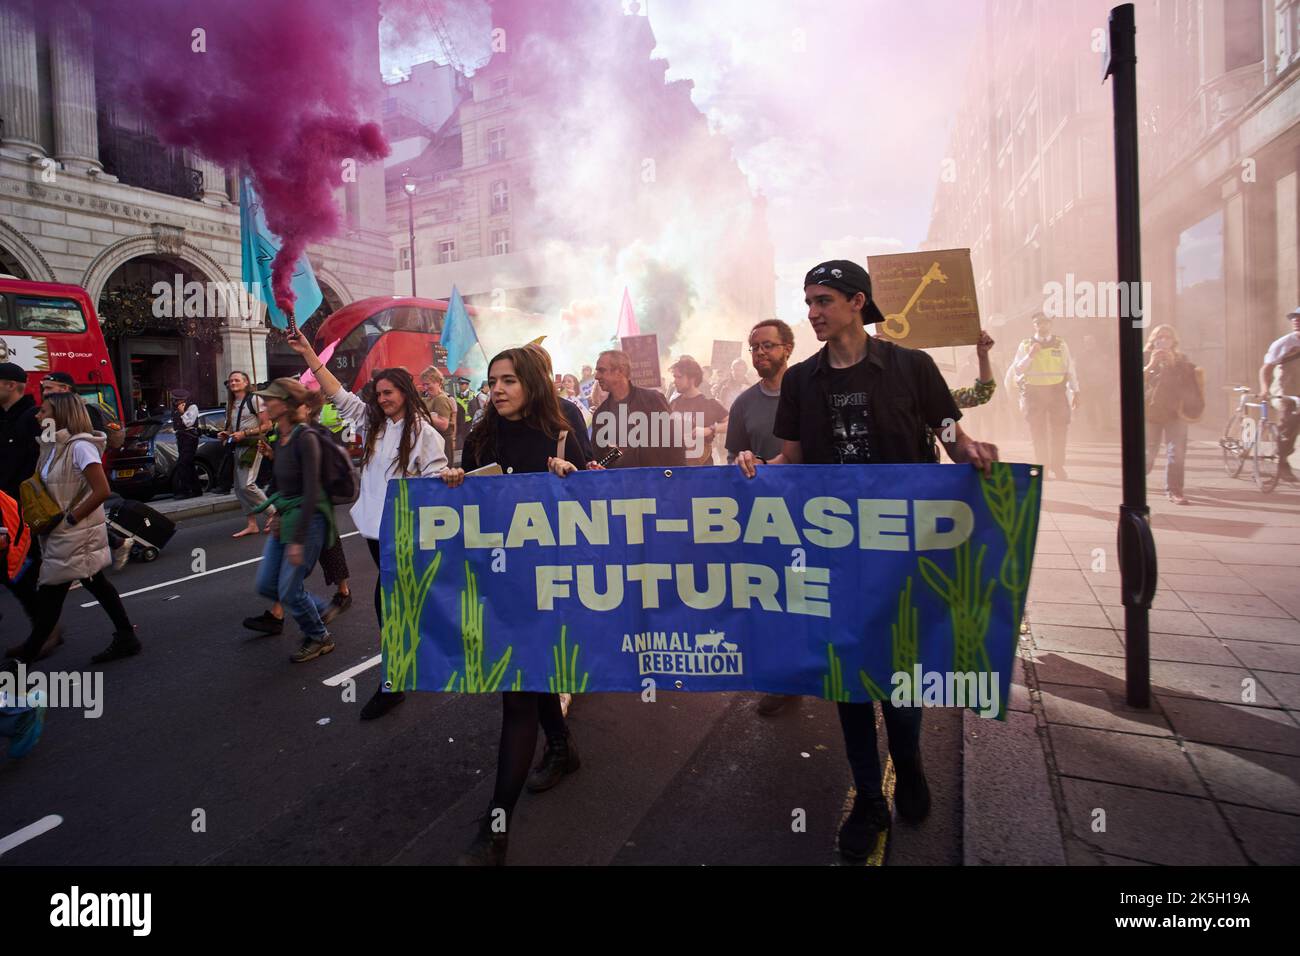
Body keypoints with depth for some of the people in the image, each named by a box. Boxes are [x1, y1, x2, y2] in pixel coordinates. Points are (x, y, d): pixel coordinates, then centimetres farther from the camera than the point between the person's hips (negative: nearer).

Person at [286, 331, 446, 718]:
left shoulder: (423, 432, -11)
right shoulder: (373, 423, 10)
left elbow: (437, 481, -14)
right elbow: (338, 394, 13)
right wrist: (308, 353, 10)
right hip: (376, 527, 8)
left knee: (387, 597, -9)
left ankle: (390, 683, 0)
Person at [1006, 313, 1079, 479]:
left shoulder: (1061, 344, 7)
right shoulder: (1025, 345, 6)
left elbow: (1070, 370, 7)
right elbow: (1017, 370, 0)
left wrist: (1075, 392, 2)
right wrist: (1030, 355, -14)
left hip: (1057, 392, 0)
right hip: (1034, 393, 0)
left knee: (1059, 431, 1)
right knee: (1039, 433, 5)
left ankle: (1057, 466, 11)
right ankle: (1042, 467, 13)